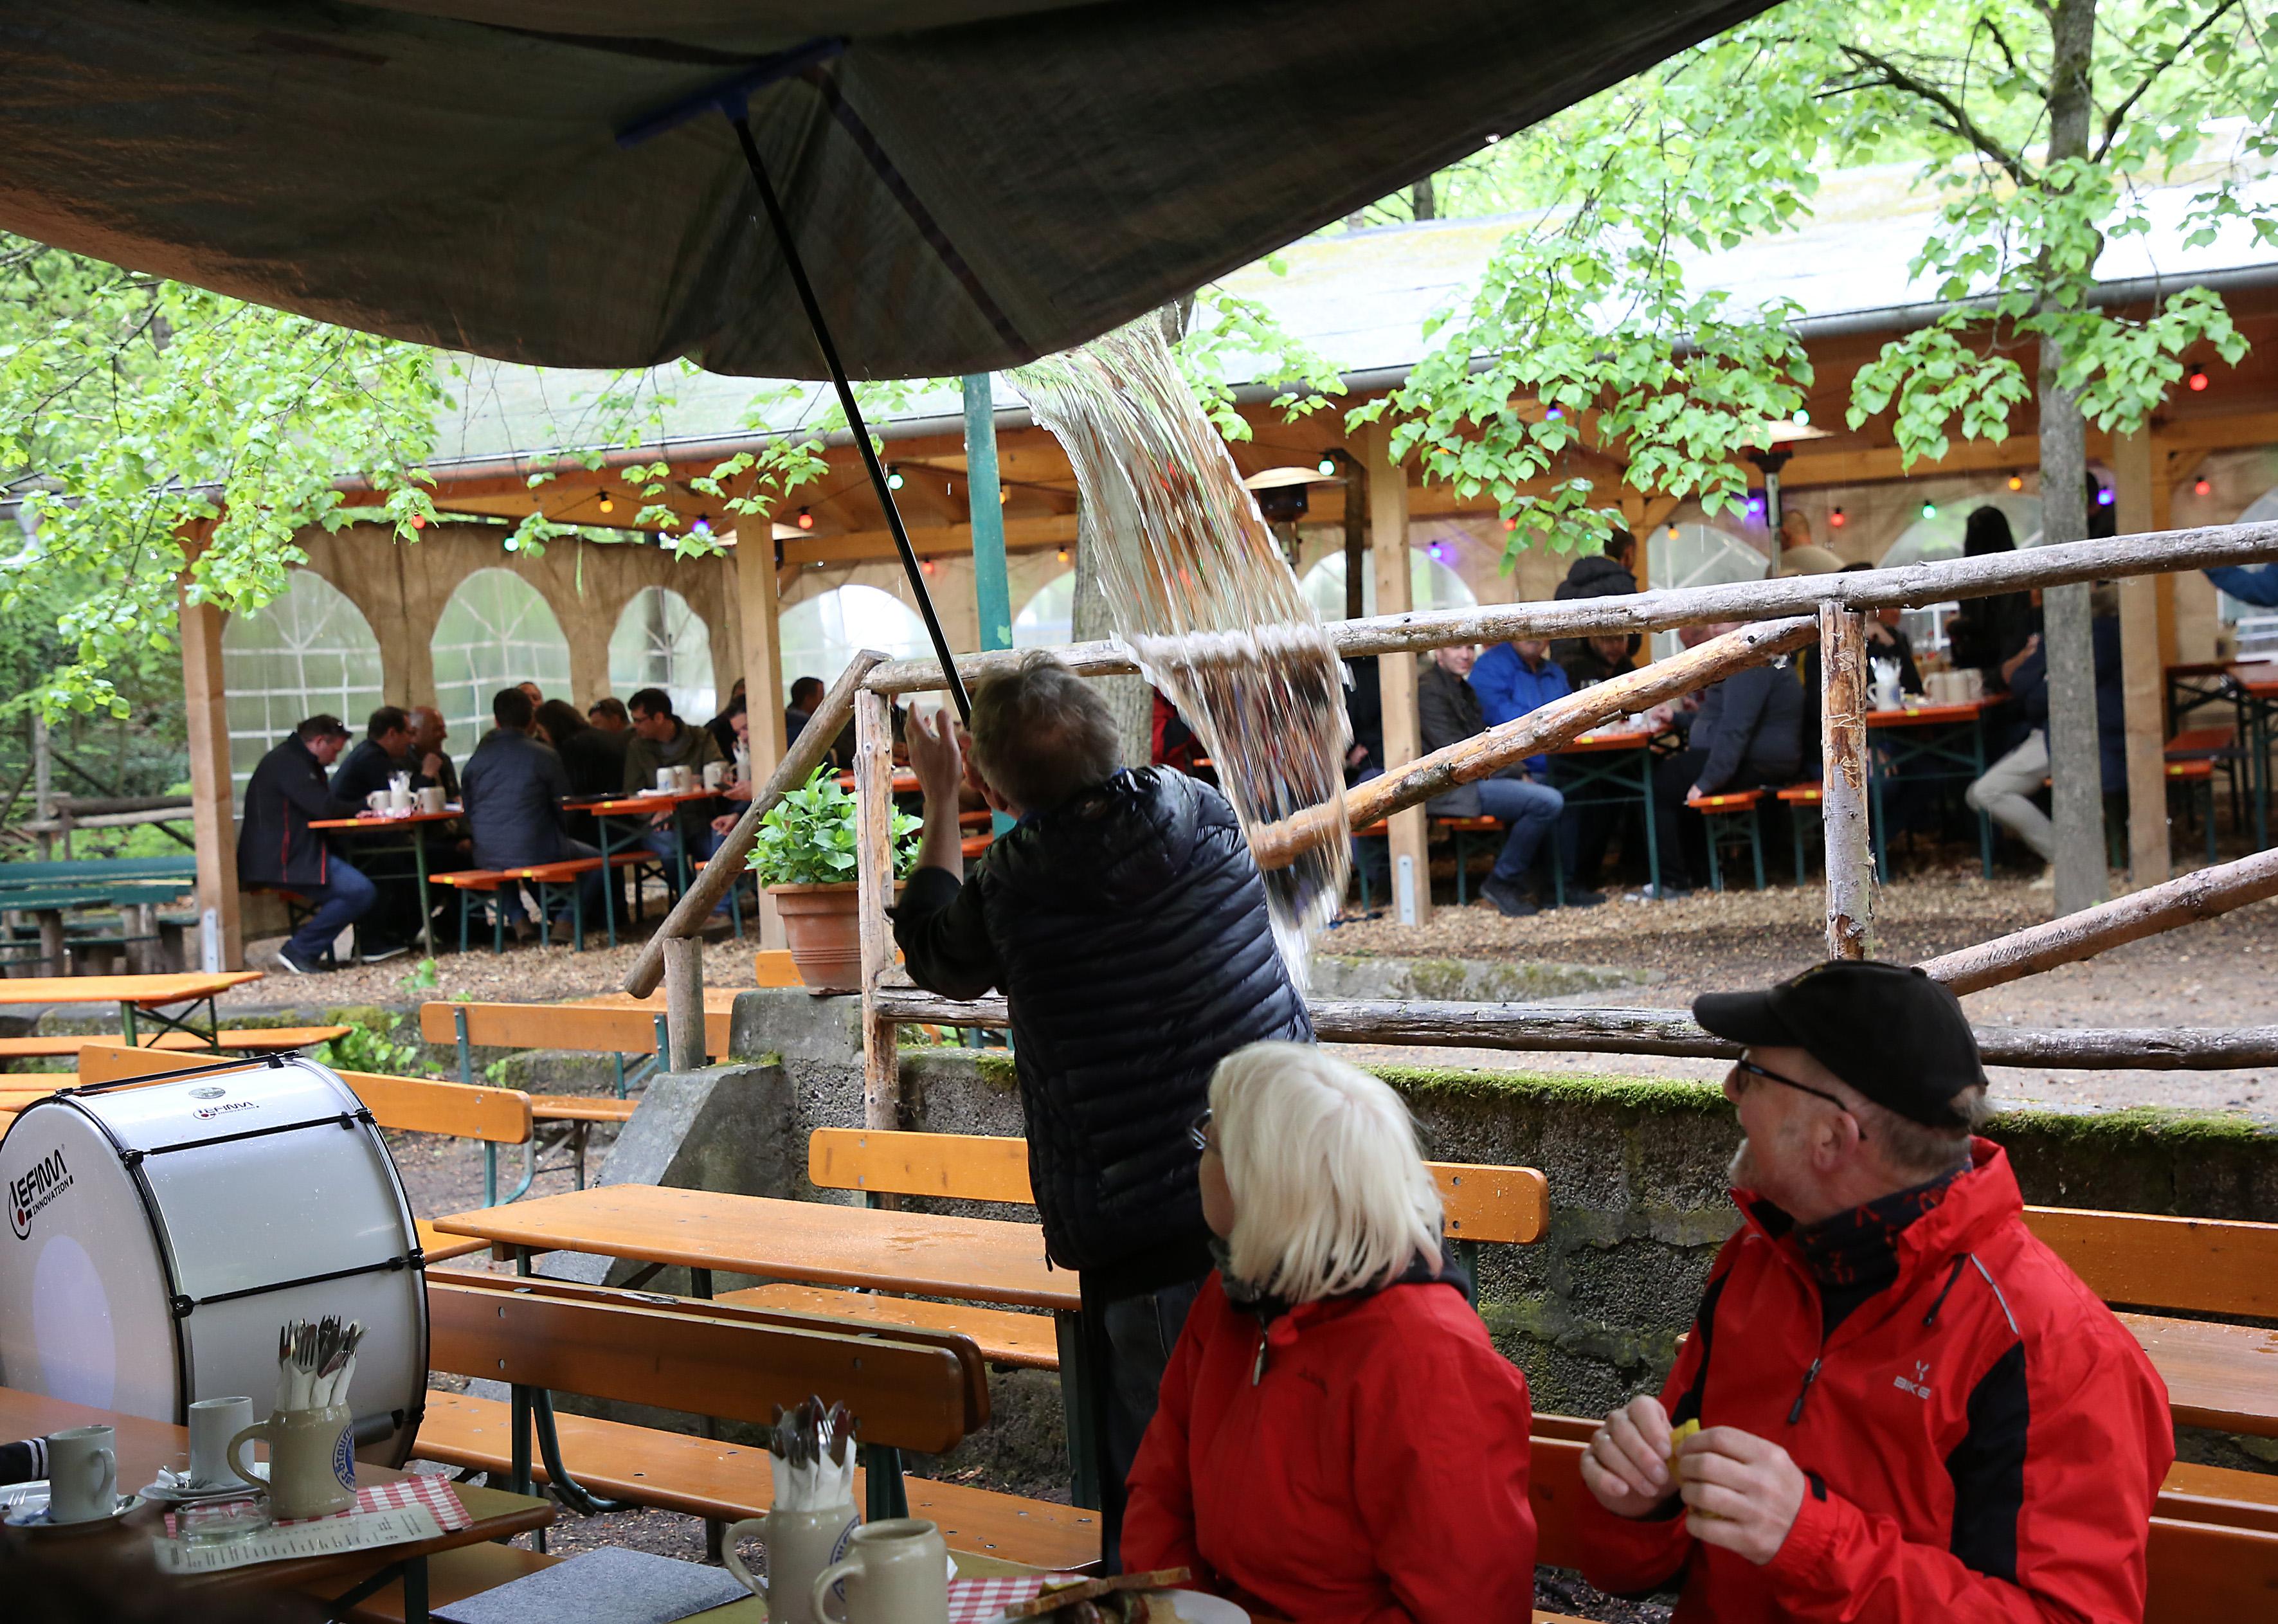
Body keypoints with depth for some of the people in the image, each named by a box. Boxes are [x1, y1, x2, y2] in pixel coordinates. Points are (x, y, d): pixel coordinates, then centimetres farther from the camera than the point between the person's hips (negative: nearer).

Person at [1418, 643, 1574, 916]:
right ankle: (1502, 883, -10)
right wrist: (1516, 775, -12)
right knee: (1548, 802, -22)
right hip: (1450, 789, -11)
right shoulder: (1429, 689, -11)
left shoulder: (1463, 689, 22)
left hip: (1473, 778, 11)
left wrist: (1519, 773, 6)